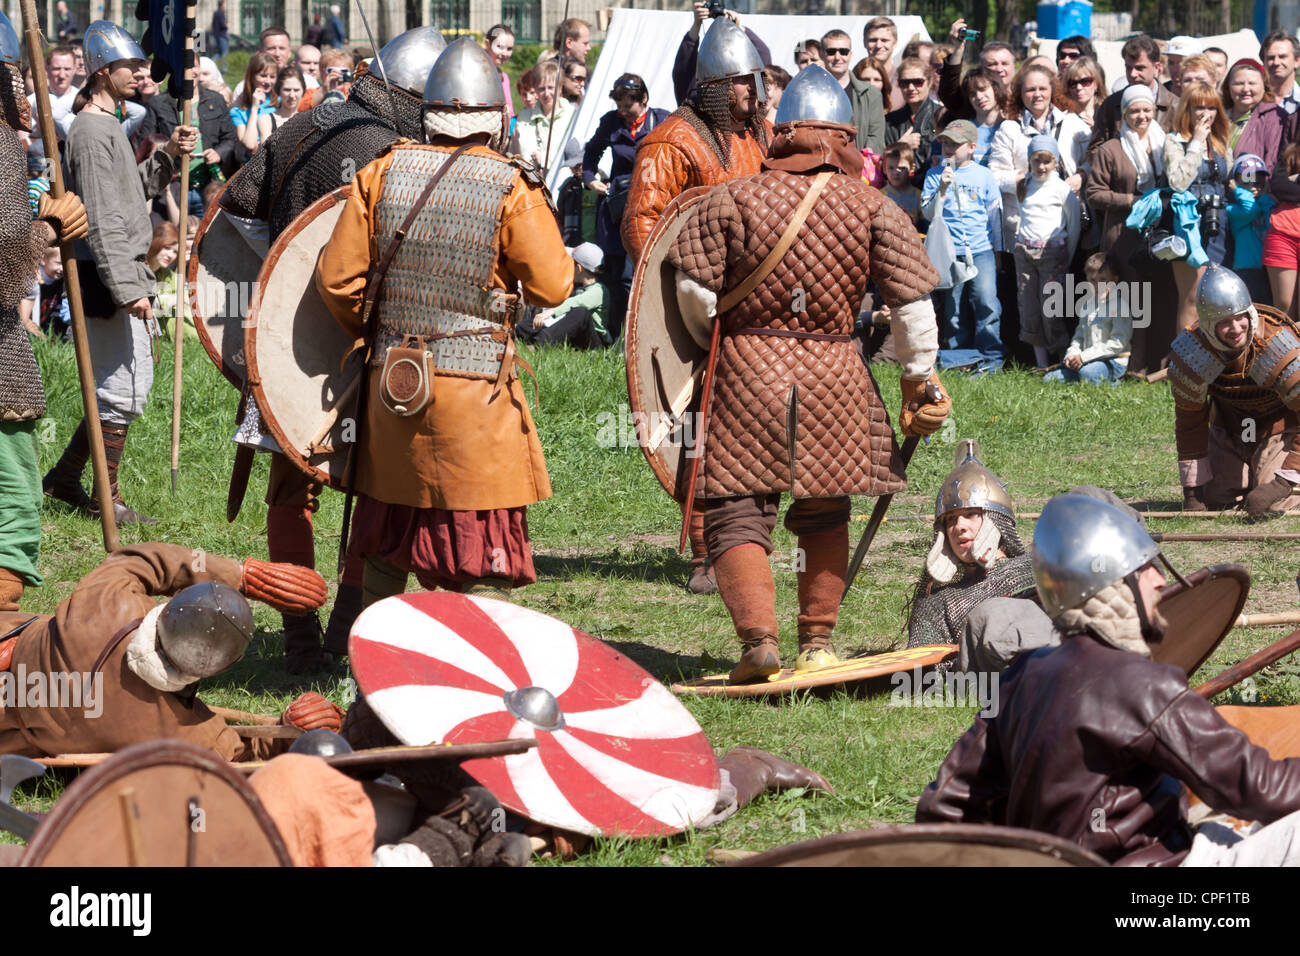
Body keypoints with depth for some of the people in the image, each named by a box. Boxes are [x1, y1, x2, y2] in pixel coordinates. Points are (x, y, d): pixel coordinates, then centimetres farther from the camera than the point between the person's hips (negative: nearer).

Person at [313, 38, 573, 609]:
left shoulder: (382, 174, 0)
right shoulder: (510, 188, -11)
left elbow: (336, 278, 3)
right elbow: (552, 286, -8)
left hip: (391, 384, 4)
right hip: (476, 386, -4)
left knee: (386, 545, 18)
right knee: (486, 543, 1)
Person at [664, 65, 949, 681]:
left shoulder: (734, 199, -3)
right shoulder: (873, 208, -1)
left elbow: (695, 289, -2)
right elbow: (912, 304, -2)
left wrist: (711, 343, 17)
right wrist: (919, 379, 10)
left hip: (747, 371, -2)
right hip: (835, 375, 2)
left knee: (738, 515, 3)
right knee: (824, 514, 20)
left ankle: (758, 636, -15)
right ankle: (817, 642, 23)